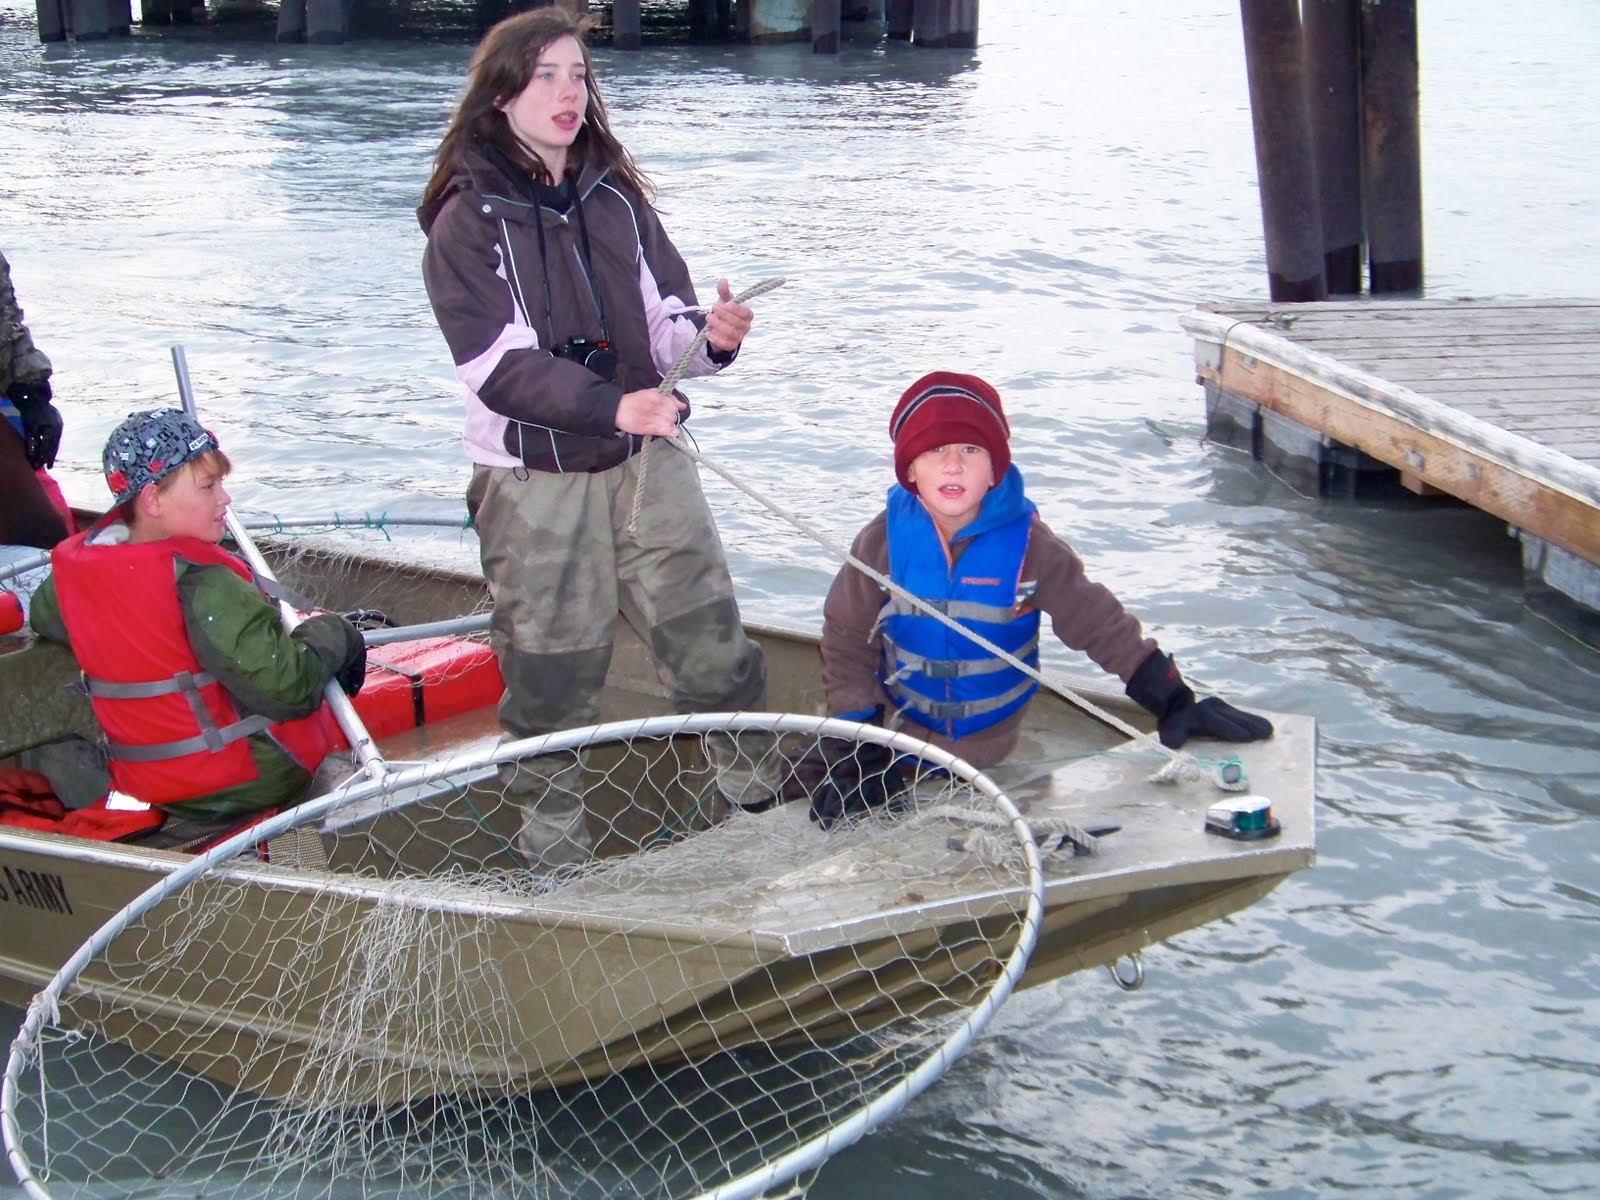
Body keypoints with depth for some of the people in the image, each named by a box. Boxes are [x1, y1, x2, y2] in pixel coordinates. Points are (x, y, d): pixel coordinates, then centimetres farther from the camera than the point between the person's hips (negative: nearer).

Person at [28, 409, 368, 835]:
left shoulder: (72, 567, -5)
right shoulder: (203, 585, -28)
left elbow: (44, 620, 19)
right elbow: (289, 689, -29)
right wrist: (330, 633, -10)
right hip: (249, 782, -7)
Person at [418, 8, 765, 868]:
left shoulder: (616, 198, 10)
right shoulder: (467, 218, -5)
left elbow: (666, 326, 7)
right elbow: (497, 365, -16)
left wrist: (709, 336, -18)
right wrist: (611, 405, -29)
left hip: (646, 459, 4)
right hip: (535, 478, -4)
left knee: (711, 644, 3)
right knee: (551, 675, 3)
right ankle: (553, 845, 19)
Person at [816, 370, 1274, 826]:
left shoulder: (1028, 545, -18)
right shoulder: (884, 539, -16)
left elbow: (1101, 623, -13)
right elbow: (847, 636, -7)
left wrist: (1173, 703, -19)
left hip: (994, 752, 0)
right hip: (902, 734, 1)